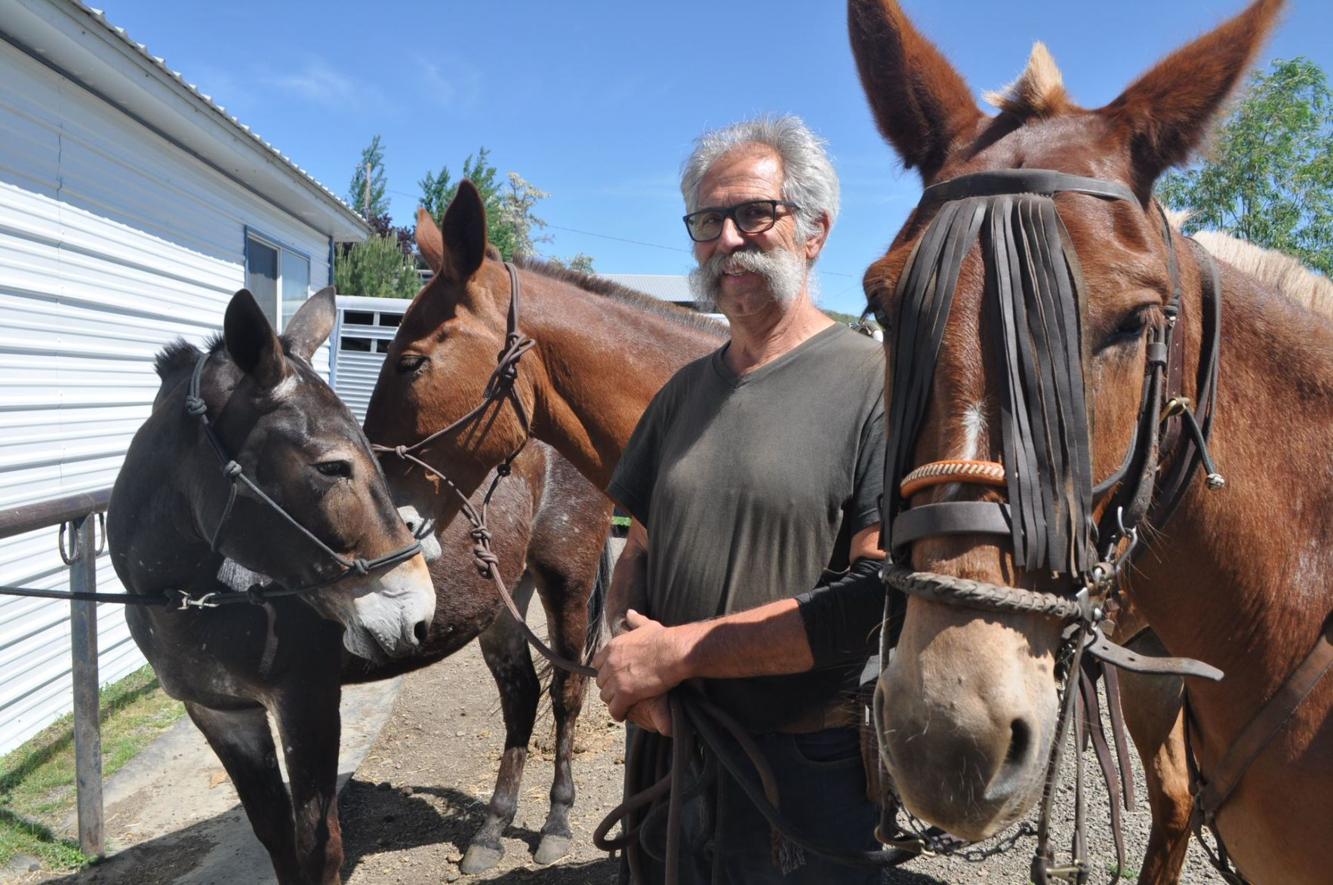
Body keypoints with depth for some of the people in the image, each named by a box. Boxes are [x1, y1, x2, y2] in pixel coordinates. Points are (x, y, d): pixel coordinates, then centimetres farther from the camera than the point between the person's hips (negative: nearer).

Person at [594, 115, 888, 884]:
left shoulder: (876, 382, -14)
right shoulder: (686, 391, 7)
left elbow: (880, 596, -22)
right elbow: (640, 552, 11)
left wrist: (674, 651, -20)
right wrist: (627, 645, -11)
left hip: (810, 770, -5)